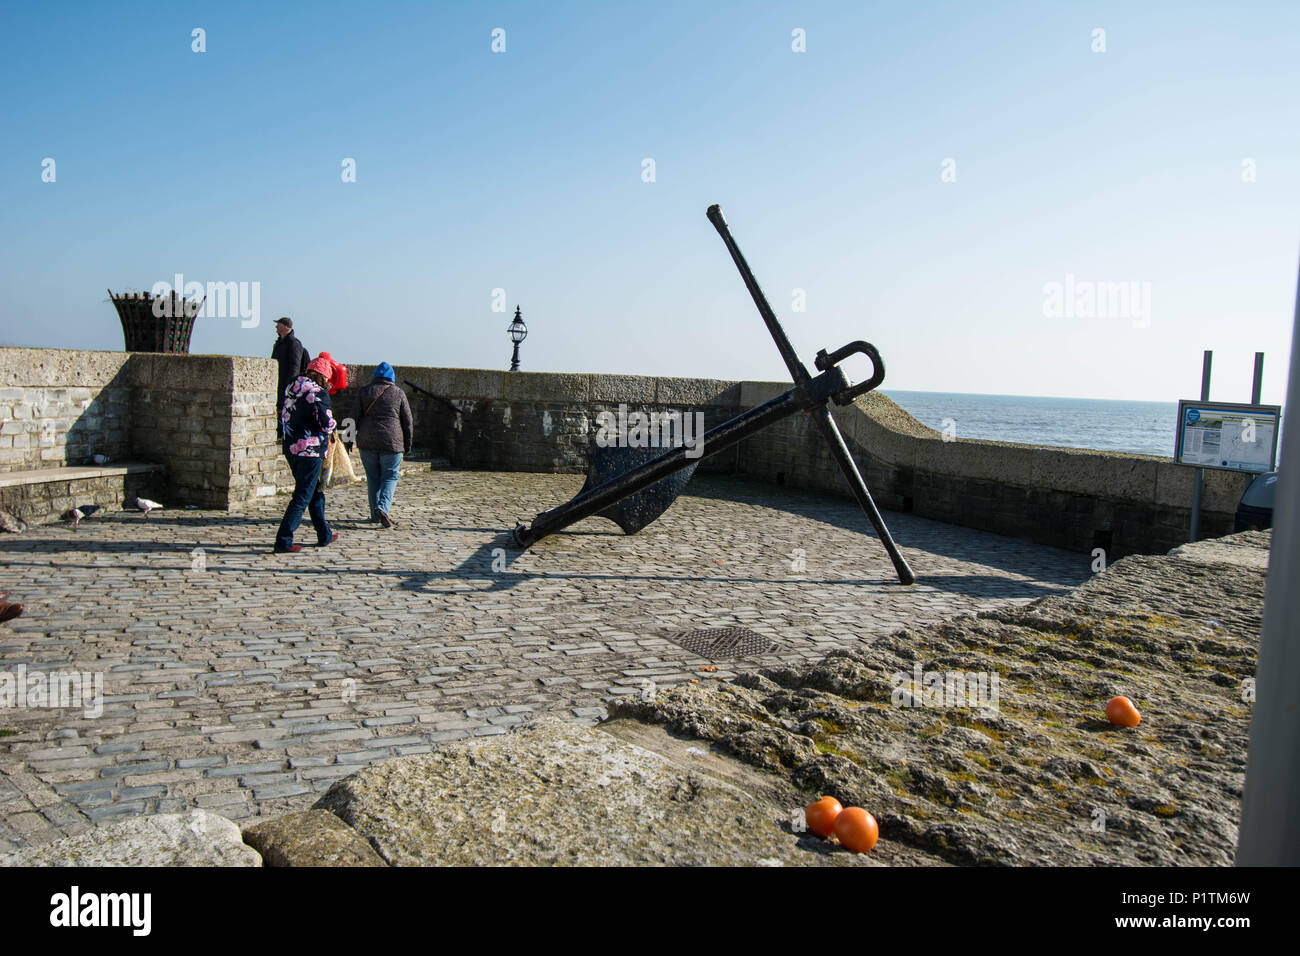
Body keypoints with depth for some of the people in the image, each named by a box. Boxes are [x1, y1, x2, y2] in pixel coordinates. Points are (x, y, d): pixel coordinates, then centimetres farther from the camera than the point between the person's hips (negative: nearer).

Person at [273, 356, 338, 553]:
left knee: (315, 493, 19)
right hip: (310, 450, -8)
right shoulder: (319, 393, -11)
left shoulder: (292, 389, 13)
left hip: (291, 448, 8)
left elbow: (283, 418, 18)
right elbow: (327, 423, -18)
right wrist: (331, 426, 2)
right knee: (302, 498, -3)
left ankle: (324, 535, 28)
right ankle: (283, 542, -5)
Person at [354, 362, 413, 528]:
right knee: (390, 476, 5)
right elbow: (408, 421, 4)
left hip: (367, 441, 2)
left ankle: (375, 514, 13)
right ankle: (383, 508, -17)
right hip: (392, 443, -2)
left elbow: (355, 418, 0)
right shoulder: (398, 393, 4)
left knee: (373, 477, 11)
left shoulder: (364, 392, 7)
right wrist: (407, 444, 12)